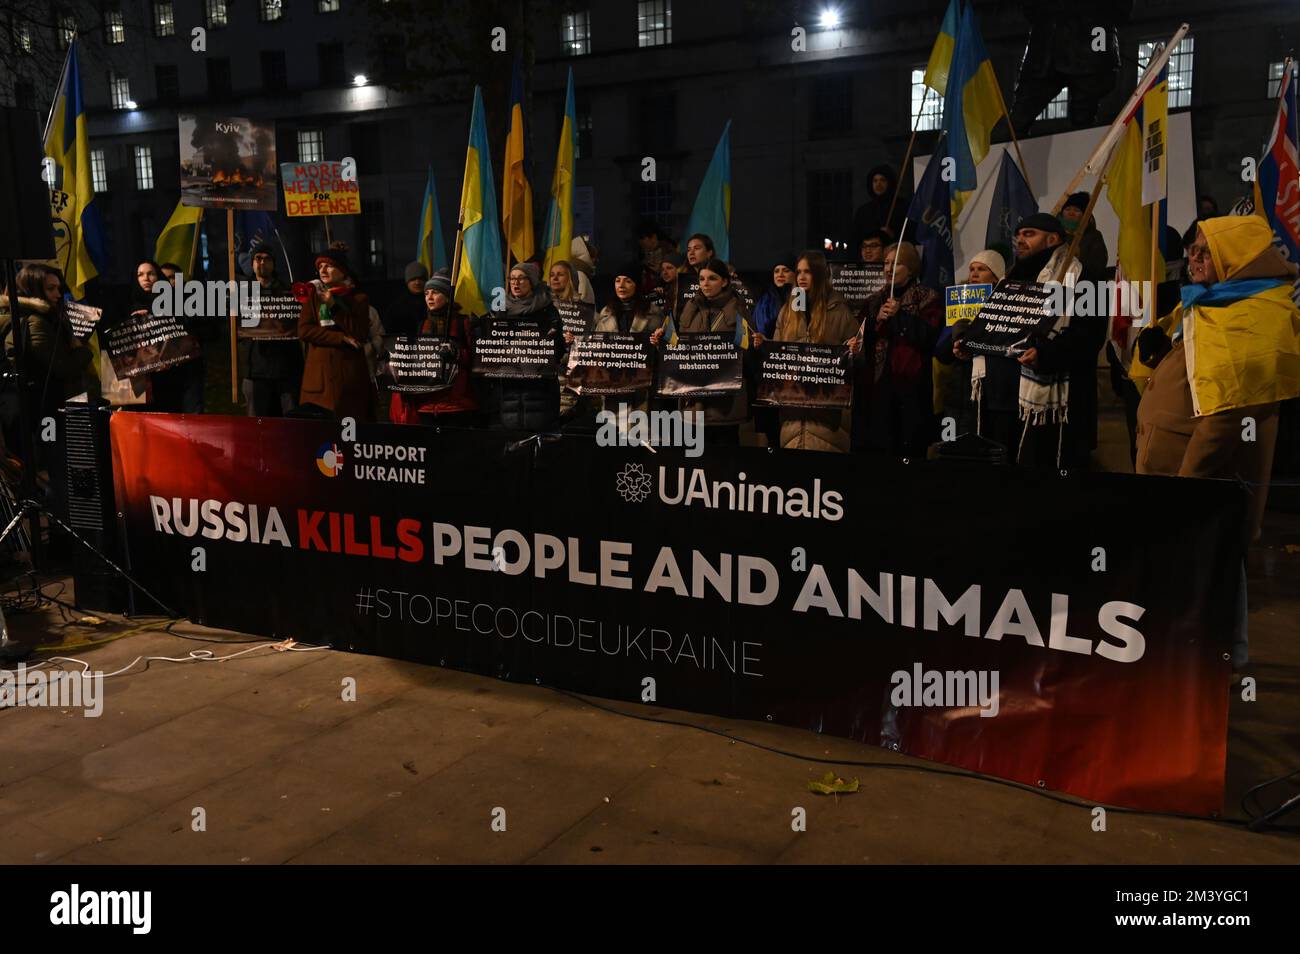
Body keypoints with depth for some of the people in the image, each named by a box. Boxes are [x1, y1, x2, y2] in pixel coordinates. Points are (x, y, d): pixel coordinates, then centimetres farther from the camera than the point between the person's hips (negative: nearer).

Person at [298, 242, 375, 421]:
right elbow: (304, 330, -2)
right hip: (320, 372, 1)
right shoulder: (313, 295, 10)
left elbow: (361, 334, -8)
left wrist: (334, 306, -12)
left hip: (350, 373, -1)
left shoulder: (358, 297, 5)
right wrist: (341, 338, -11)